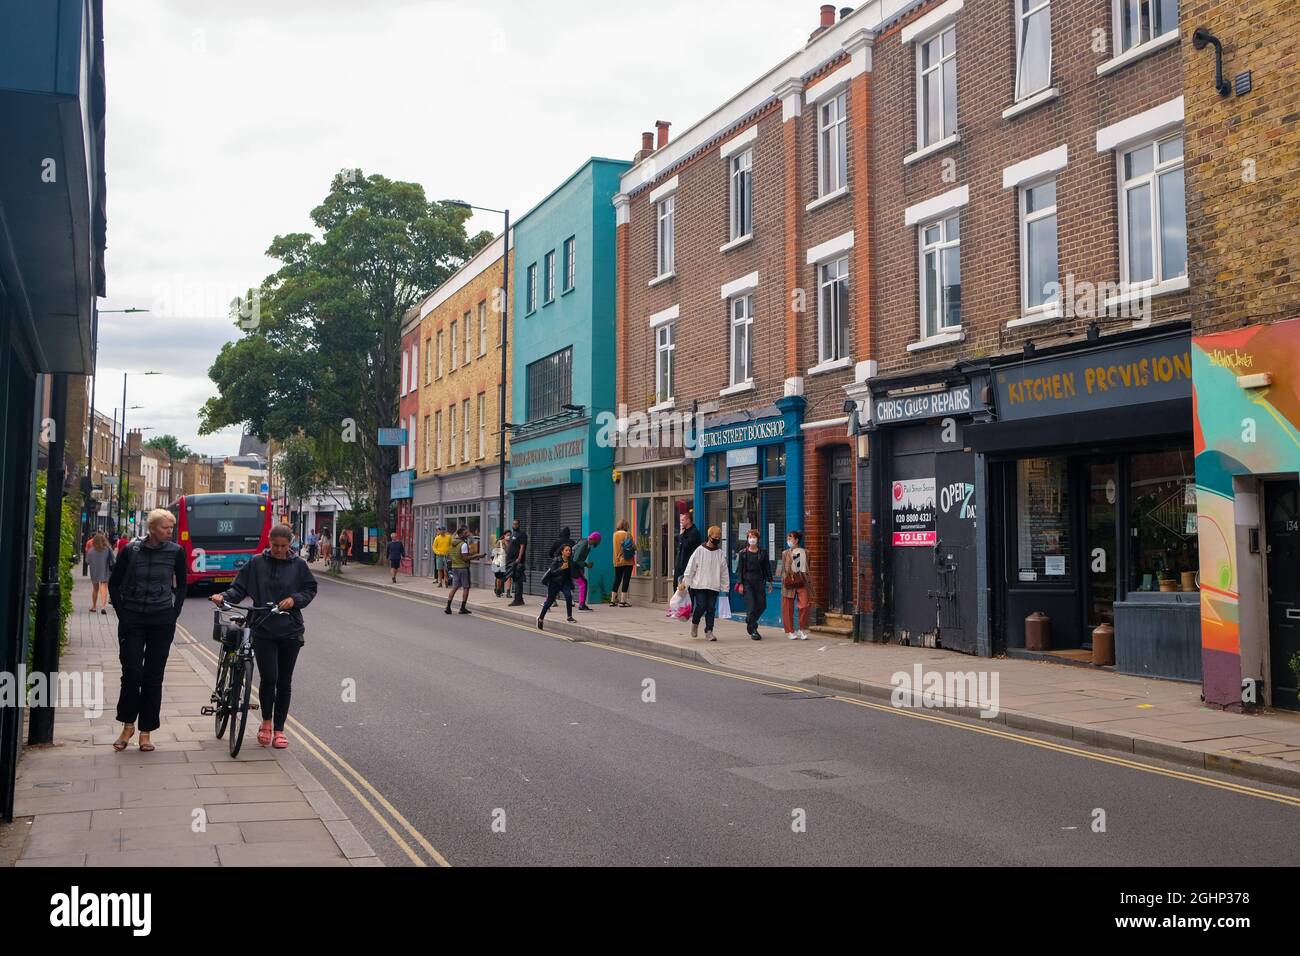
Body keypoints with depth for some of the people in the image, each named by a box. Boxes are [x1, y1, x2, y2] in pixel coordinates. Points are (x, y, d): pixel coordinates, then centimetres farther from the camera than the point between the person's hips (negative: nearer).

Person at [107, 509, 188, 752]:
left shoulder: (176, 552, -1)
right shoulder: (131, 550, -3)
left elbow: (181, 585, 11)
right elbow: (114, 583, 7)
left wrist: (174, 614, 3)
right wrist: (121, 613, 2)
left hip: (162, 621, 1)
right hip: (132, 620, -1)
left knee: (153, 677, 3)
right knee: (131, 673, -4)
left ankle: (146, 731, 11)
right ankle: (128, 725, 16)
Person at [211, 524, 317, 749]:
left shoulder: (298, 565, 3)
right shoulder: (256, 563, 1)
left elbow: (310, 589, 10)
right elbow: (240, 587, 2)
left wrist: (294, 599, -8)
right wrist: (224, 597, -15)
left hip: (290, 631, 1)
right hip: (263, 631, -1)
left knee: (284, 681, 7)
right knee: (268, 678, -11)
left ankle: (278, 729, 19)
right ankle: (266, 721, 15)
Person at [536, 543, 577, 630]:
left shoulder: (570, 561, -1)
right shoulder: (556, 560, -13)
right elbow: (552, 572, -18)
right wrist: (562, 568, -31)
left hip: (565, 582, 3)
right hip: (554, 583, -3)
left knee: (569, 596, -23)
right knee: (550, 601, 5)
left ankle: (569, 617, -13)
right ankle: (540, 618, 23)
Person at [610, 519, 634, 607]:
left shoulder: (615, 534, 5)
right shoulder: (627, 534, -10)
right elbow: (634, 547, -9)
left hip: (617, 562, 5)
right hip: (627, 561, -5)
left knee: (617, 580, 12)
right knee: (626, 580, -1)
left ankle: (613, 601, 13)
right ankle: (623, 601, -5)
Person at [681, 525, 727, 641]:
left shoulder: (721, 554, 8)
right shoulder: (699, 551, -2)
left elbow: (724, 572, 13)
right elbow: (690, 568, -1)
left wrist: (725, 586, 9)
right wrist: (685, 582, -3)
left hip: (714, 587, 3)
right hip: (700, 585, -3)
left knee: (711, 609, 1)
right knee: (701, 606, -8)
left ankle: (708, 631, 7)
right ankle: (694, 622, 20)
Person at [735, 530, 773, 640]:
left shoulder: (762, 553, 8)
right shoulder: (743, 553, 2)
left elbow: (767, 568, 12)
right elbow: (739, 569, 1)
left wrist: (769, 582, 7)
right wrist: (740, 583, -7)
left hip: (759, 581, 3)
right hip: (747, 581, -3)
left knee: (762, 605, 1)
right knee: (752, 605, -9)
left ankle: (750, 621, 28)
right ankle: (753, 630, 1)